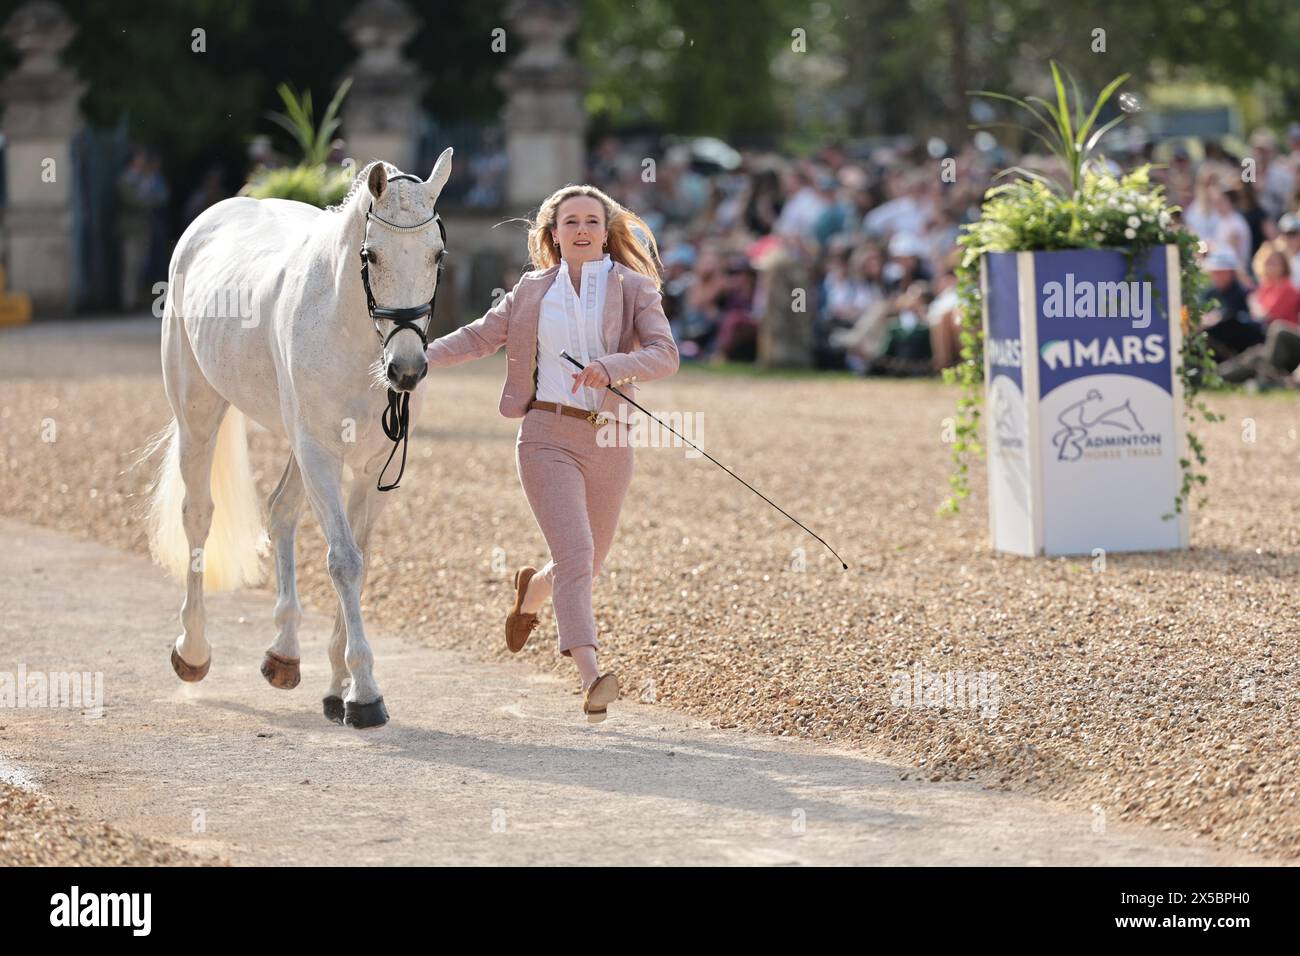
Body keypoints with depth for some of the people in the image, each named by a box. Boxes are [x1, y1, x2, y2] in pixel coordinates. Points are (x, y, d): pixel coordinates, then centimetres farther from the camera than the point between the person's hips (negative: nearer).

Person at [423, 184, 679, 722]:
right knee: (574, 555, -17)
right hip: (548, 437, -2)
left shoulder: (634, 288, 2)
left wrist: (611, 366, -29)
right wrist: (418, 357, 4)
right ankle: (591, 679, -24)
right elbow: (480, 337, 17)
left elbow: (665, 355, -11)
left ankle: (532, 589, 51)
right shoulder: (532, 291, 8)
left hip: (609, 442, 2)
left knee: (586, 566, 16)